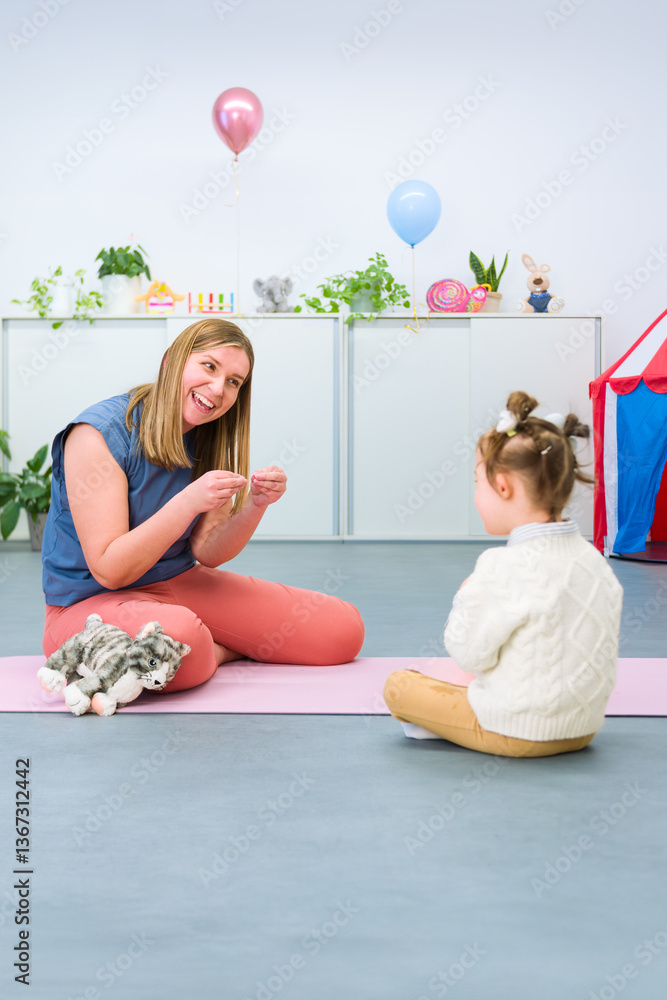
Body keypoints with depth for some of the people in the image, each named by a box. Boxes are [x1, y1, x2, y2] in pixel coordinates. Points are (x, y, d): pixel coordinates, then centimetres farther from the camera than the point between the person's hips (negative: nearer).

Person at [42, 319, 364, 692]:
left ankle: (213, 648, 10)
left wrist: (255, 505, -17)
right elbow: (109, 570, -21)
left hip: (181, 585, 6)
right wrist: (188, 502, -31)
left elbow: (206, 552, 1)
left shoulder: (206, 441, 3)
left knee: (343, 630, -6)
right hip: (92, 602, -6)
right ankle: (216, 652, -8)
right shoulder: (99, 433, -18)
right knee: (180, 636, -44)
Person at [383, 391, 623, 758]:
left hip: (517, 732, -8)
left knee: (397, 685, 6)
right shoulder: (595, 560, -2)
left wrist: (466, 598, 0)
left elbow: (469, 654, -17)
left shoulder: (503, 568, -25)